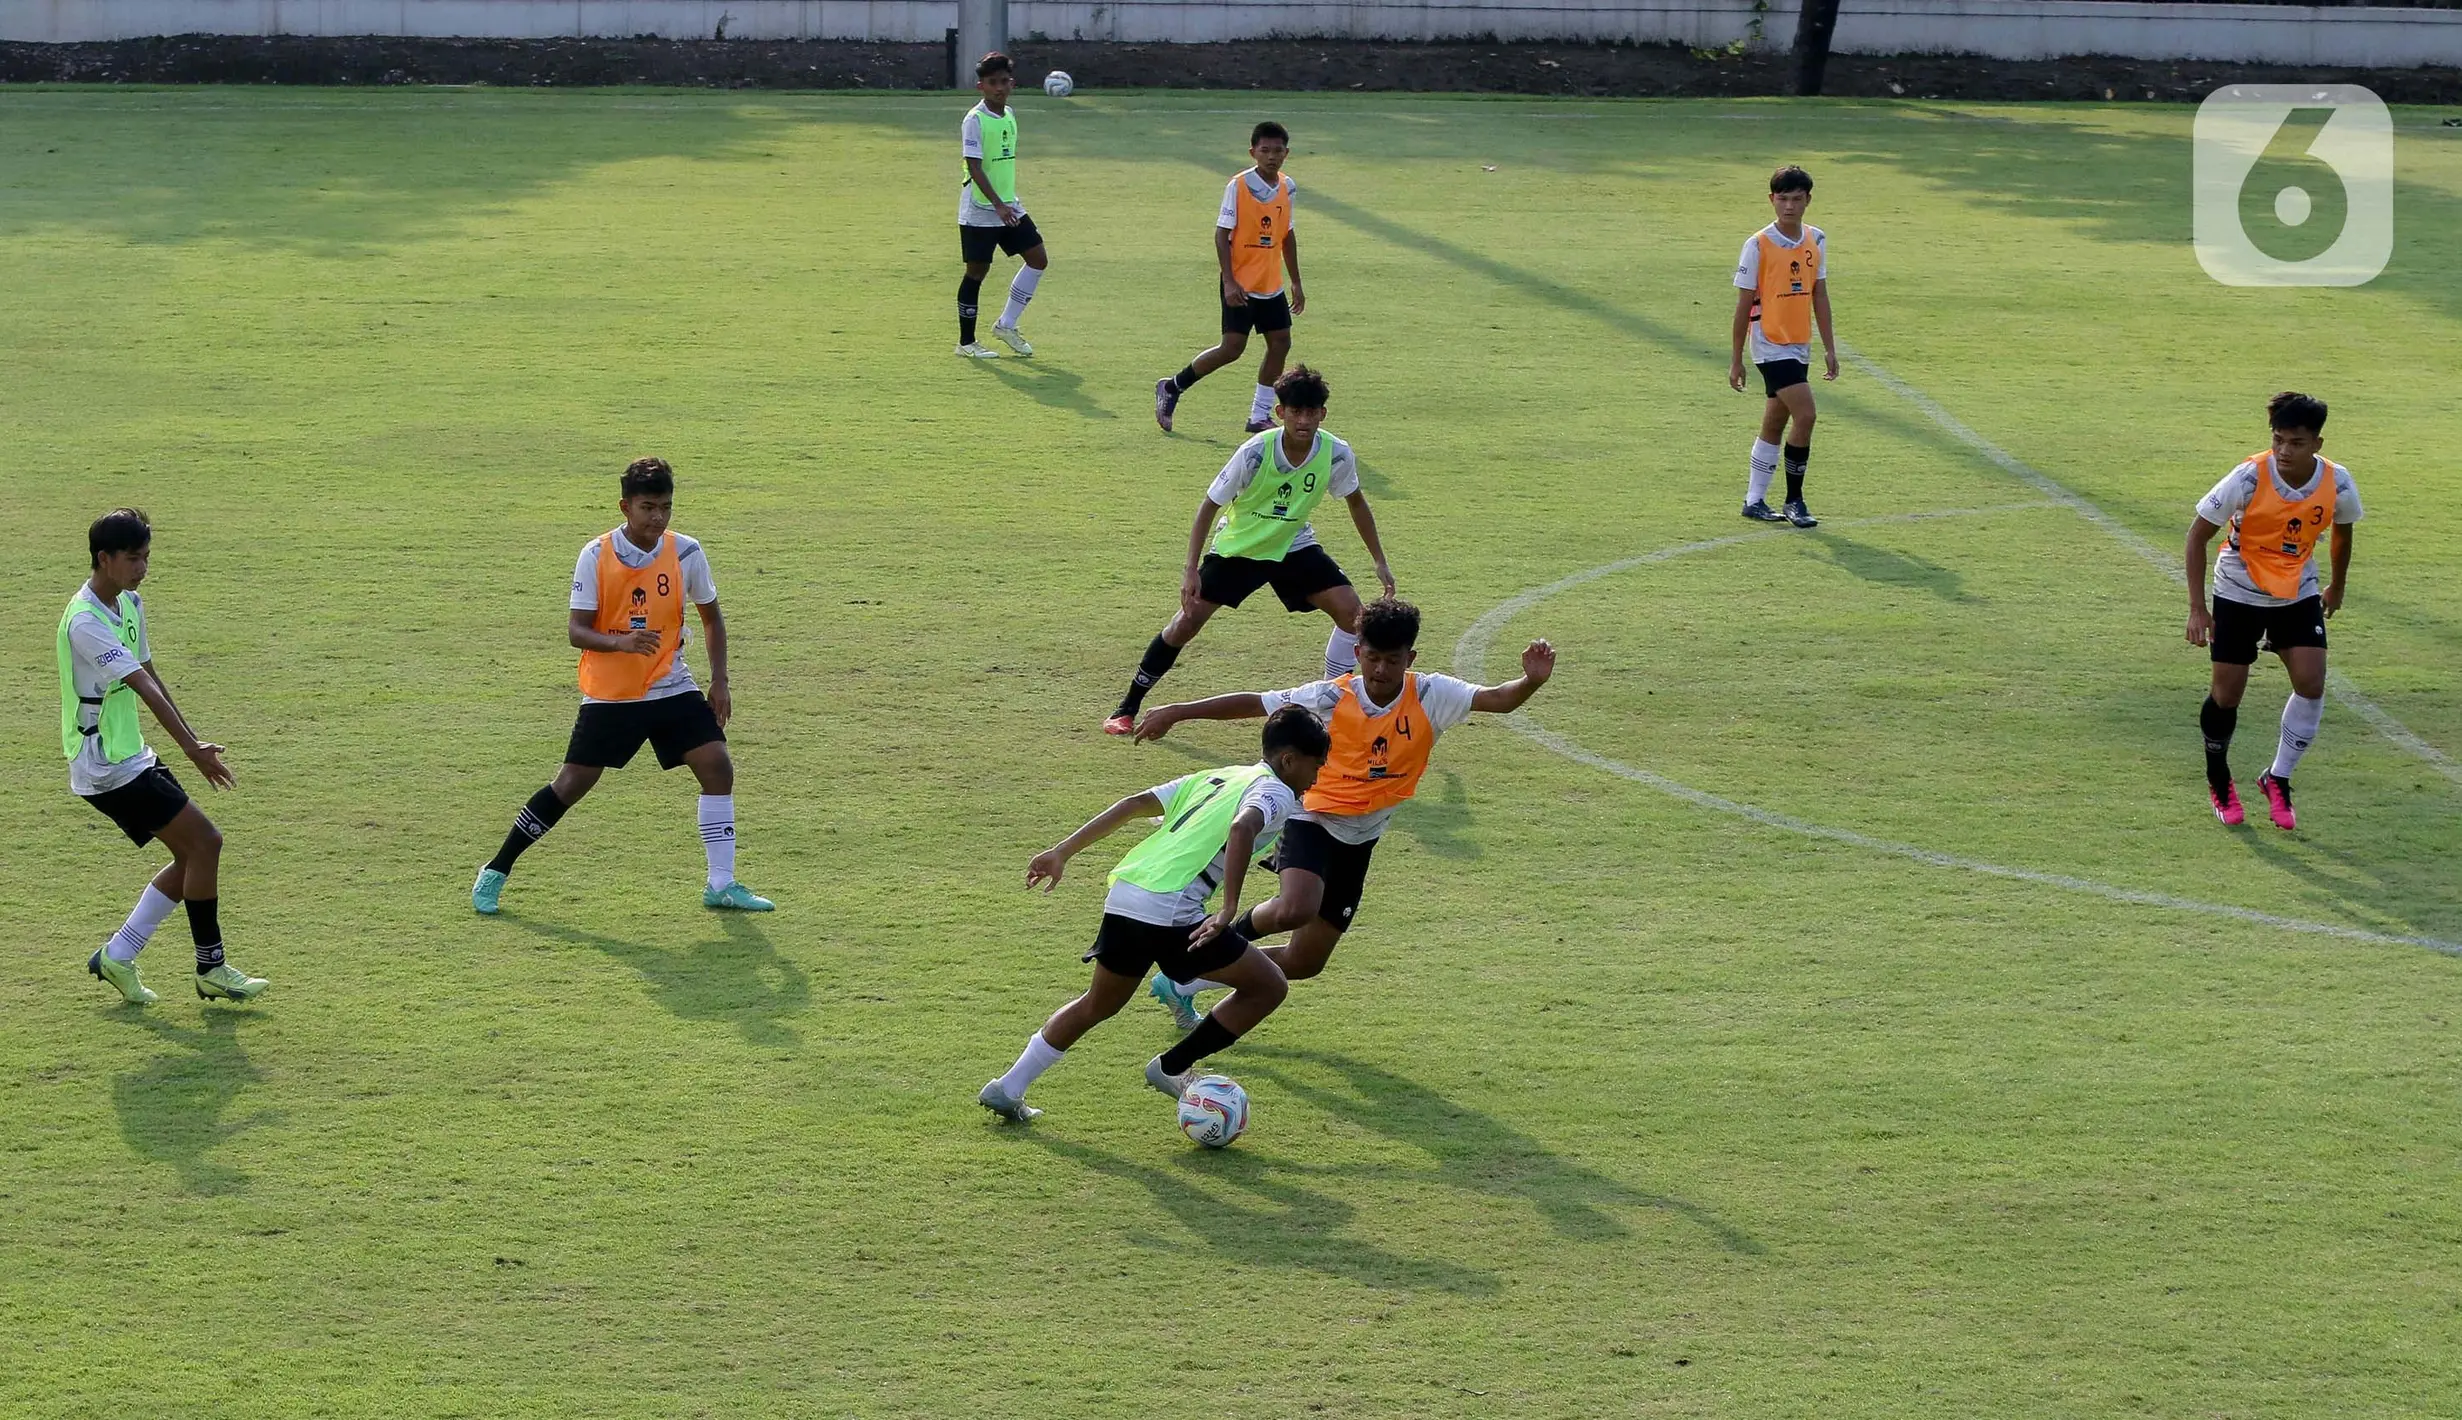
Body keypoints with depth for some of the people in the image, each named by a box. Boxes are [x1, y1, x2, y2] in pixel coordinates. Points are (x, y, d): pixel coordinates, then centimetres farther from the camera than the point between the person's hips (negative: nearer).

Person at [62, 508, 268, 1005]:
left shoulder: (129, 604, 9)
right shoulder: (85, 622, -21)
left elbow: (149, 675, 20)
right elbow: (144, 687, -26)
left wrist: (194, 741, 20)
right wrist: (193, 750, -30)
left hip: (132, 756, 10)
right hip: (107, 768, -10)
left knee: (193, 854, 8)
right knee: (204, 841, -12)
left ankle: (117, 956, 14)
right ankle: (211, 970, -2)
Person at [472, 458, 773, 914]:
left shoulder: (685, 553, -4)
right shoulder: (596, 556, -12)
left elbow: (712, 618, 10)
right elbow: (576, 630, -14)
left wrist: (719, 681, 2)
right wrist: (620, 642, -33)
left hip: (671, 688, 3)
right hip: (608, 695, -3)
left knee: (717, 766, -12)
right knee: (571, 785, -4)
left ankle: (721, 885, -3)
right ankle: (495, 873, 11)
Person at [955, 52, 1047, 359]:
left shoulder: (1009, 116, 8)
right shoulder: (974, 120, -15)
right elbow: (974, 167, -22)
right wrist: (998, 204, -29)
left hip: (1009, 208, 8)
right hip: (979, 212, -8)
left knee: (1037, 259, 4)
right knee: (977, 271, 0)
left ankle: (1006, 325, 15)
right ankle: (966, 342, 11)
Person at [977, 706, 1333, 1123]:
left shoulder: (1215, 777, 26)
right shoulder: (1277, 792, 1)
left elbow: (1134, 803, 21)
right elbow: (1242, 829, -22)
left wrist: (1063, 852, 21)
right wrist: (1228, 911, -26)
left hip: (1123, 896, 8)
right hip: (1171, 909, -8)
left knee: (1100, 1003, 28)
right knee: (1267, 987, 5)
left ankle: (1007, 1090, 29)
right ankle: (1171, 1069, 11)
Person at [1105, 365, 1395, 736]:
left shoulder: (1336, 454, -20)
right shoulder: (1255, 452, -28)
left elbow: (1356, 501, 2)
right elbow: (1210, 504, -17)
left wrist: (1380, 561, 4)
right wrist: (1190, 570, -22)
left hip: (1293, 546, 3)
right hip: (1237, 546, -3)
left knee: (1352, 611, -14)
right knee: (1186, 623, -9)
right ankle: (1127, 707, 7)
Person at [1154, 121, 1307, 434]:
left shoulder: (1287, 186, 6)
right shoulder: (1239, 186, -13)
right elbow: (1222, 234, -13)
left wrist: (1296, 282, 17)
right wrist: (1229, 282, -20)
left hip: (1272, 286, 6)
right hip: (1240, 285, -6)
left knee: (1280, 343, 2)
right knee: (1232, 347, -10)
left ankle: (1260, 416, 11)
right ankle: (1172, 388, 6)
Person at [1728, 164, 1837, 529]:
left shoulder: (1816, 241, 6)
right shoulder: (1758, 245, -10)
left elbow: (1819, 295, 13)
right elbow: (1744, 304, -7)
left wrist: (1829, 348, 10)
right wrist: (1736, 359, -6)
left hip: (1799, 346, 6)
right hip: (1771, 344, -6)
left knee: (1775, 424, 12)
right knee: (1804, 415, -16)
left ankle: (1754, 501, 21)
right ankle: (1794, 501, -5)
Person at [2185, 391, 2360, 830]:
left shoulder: (2337, 483, -17)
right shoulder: (2249, 478, -27)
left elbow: (2342, 530, 7)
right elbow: (2198, 533, -18)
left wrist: (2338, 586, 19)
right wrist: (2197, 608, -21)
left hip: (2298, 595, 2)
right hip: (2239, 593, -2)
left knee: (2311, 684, -12)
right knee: (2228, 693, 2)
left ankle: (2278, 779, 8)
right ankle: (2218, 778, 29)